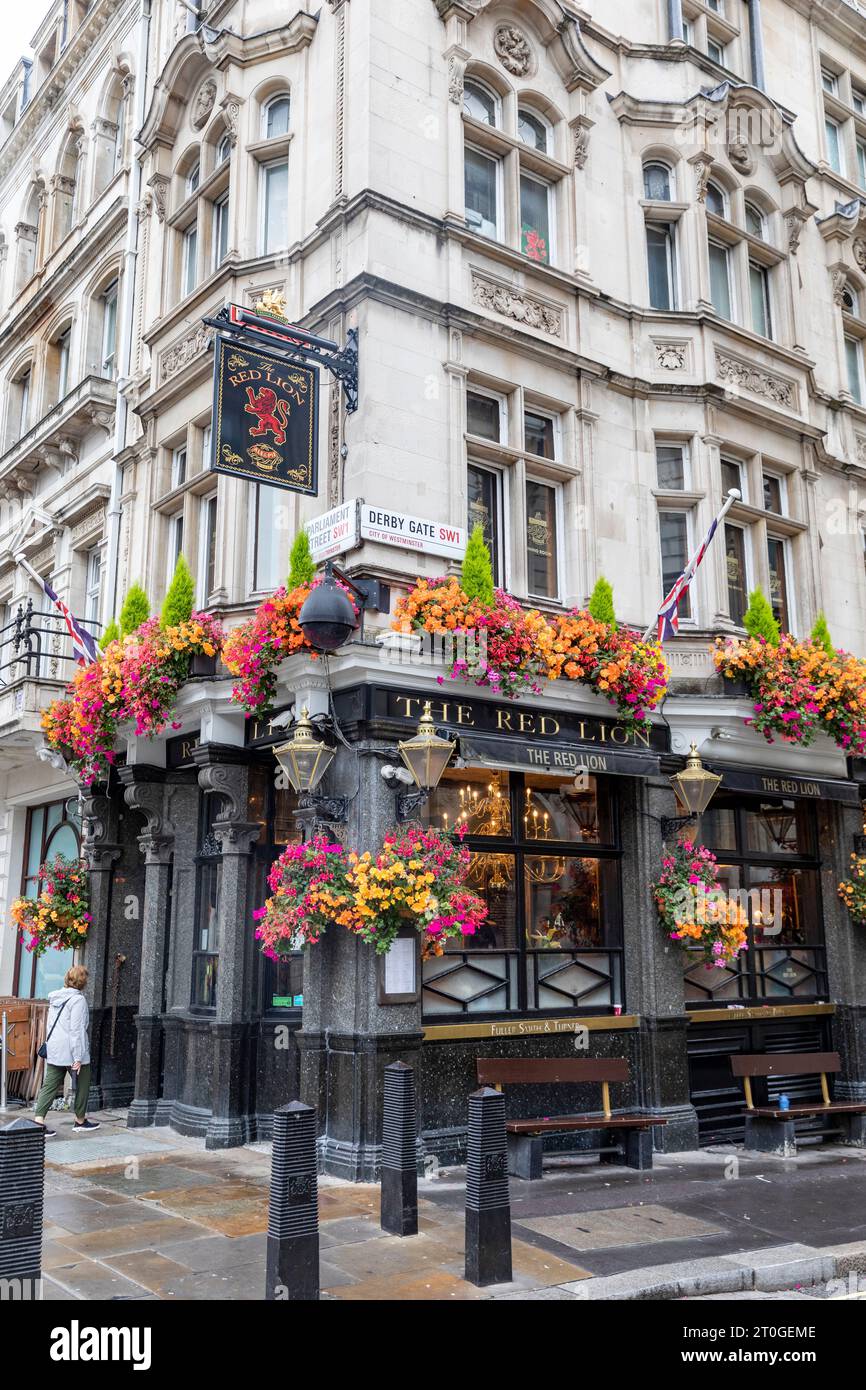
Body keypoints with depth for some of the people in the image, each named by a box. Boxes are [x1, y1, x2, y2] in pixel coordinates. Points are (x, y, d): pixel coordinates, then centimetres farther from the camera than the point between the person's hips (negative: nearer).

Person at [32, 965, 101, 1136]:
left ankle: (38, 1121, -6)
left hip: (53, 1051, 7)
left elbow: (49, 1025, 16)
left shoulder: (55, 998, 10)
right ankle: (80, 1121, 21)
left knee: (50, 1085, 6)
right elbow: (77, 1030, -18)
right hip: (71, 1051, -7)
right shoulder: (78, 1000, -14)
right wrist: (78, 1058, -17)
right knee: (82, 1084, 11)